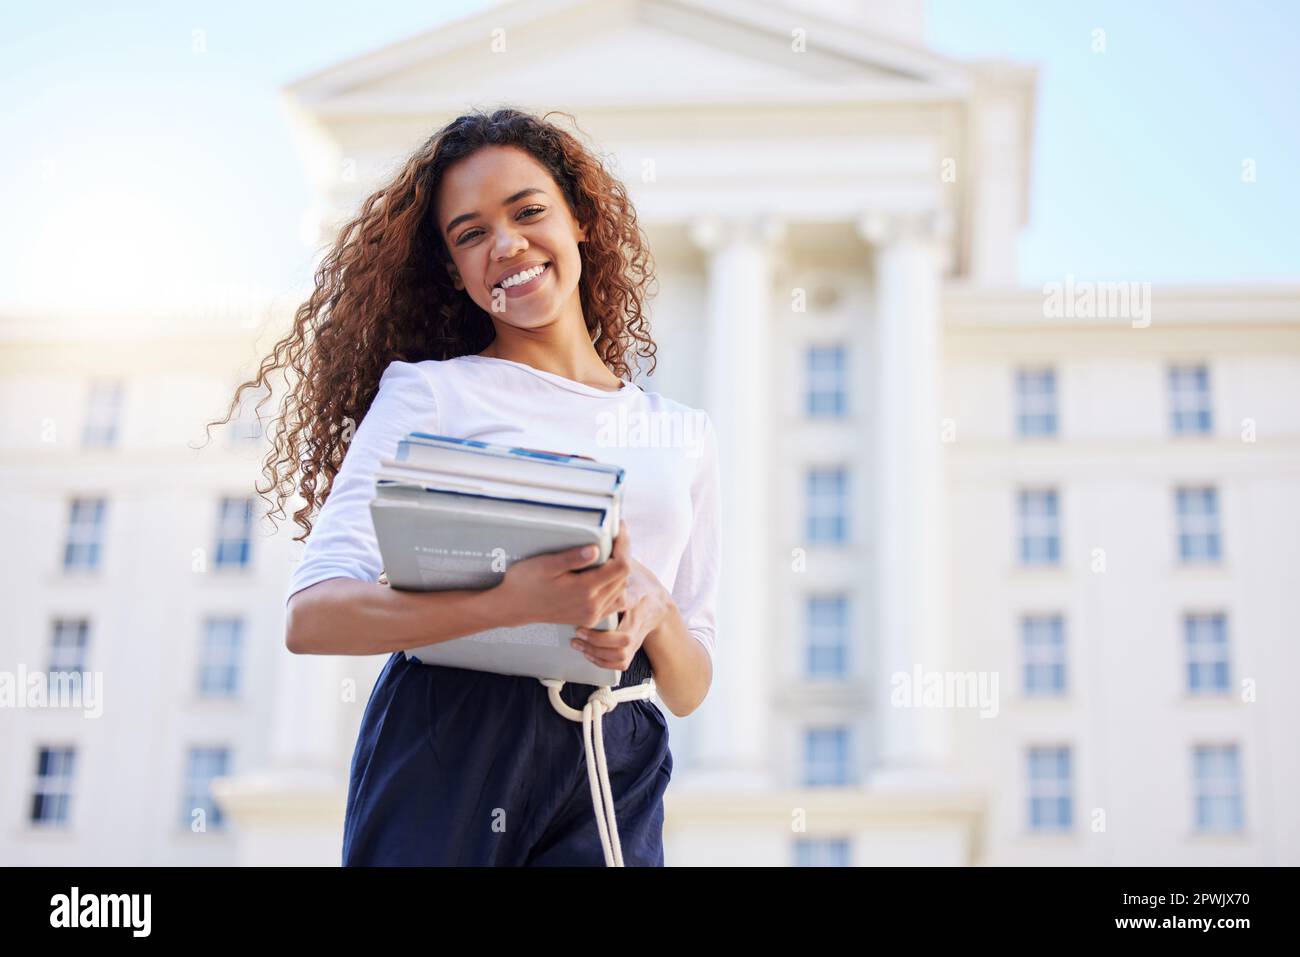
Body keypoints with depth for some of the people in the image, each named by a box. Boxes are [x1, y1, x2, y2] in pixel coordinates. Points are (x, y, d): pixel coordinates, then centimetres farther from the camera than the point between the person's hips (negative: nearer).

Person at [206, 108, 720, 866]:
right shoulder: (427, 390, 5)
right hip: (445, 749, -2)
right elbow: (312, 614, -8)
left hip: (611, 774, 3)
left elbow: (691, 690, 15)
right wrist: (514, 601, -21)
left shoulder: (685, 435, 15)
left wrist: (652, 611, -8)